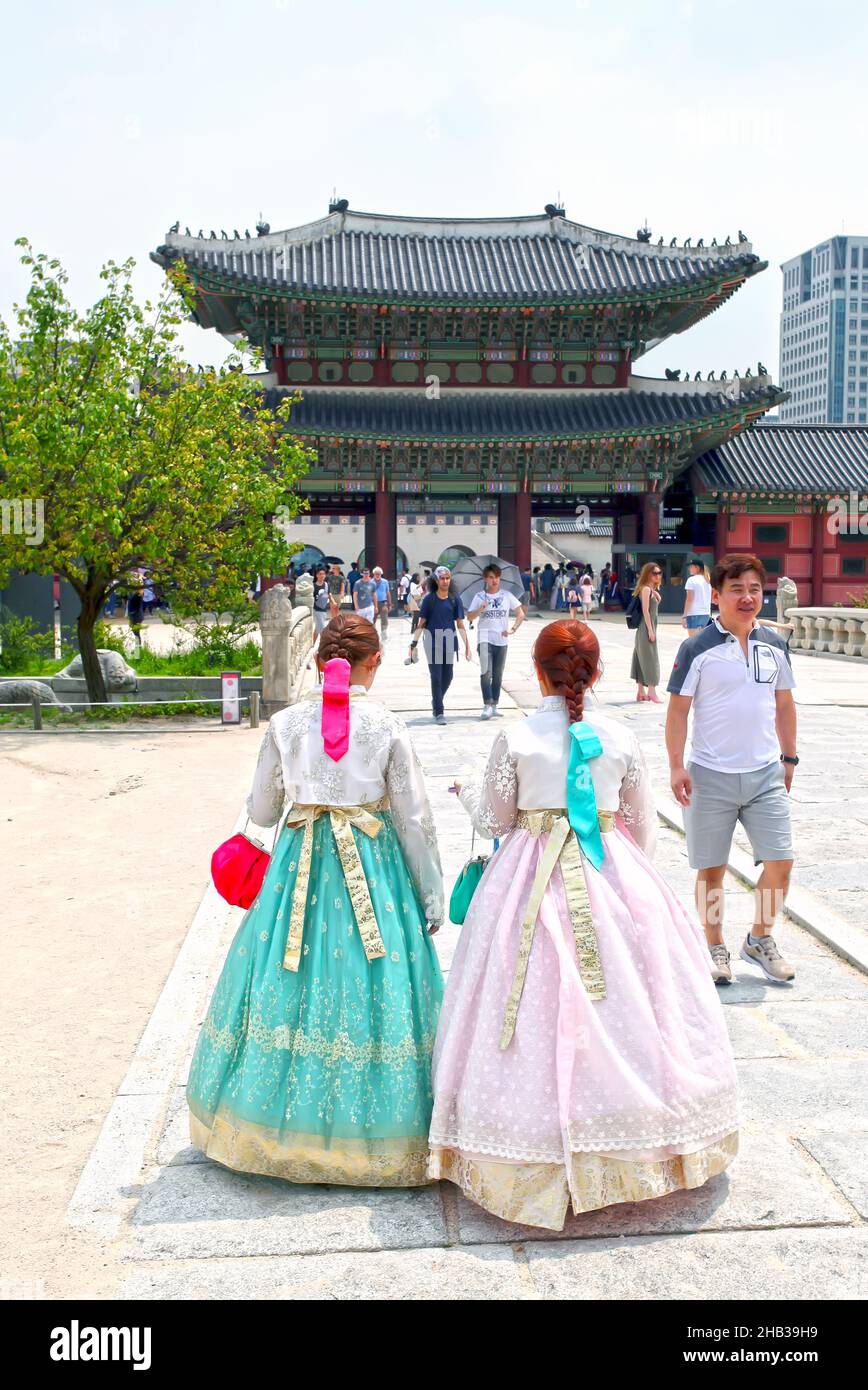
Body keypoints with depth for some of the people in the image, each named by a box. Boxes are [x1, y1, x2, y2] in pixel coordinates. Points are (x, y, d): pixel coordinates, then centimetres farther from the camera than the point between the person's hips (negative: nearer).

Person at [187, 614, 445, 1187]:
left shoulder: (286, 723, -3)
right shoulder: (389, 726, -7)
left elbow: (261, 810, 5)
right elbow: (415, 818, -4)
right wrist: (431, 893, 5)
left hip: (301, 860, 2)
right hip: (374, 863, -2)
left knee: (292, 982, 13)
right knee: (370, 984, 7)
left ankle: (282, 1123, 25)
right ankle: (366, 1123, 16)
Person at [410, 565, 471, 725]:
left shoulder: (455, 600, 5)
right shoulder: (429, 599, 0)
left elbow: (460, 624, 7)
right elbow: (421, 623, 2)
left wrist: (467, 645, 2)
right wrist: (414, 643, -4)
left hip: (449, 643, 3)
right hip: (433, 644, -3)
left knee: (448, 677, 10)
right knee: (436, 677, -4)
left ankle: (436, 702, 34)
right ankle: (438, 713, -1)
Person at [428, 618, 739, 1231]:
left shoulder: (515, 738, -7)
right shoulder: (621, 738, -1)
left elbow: (495, 820, 2)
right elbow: (643, 824, 8)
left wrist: (468, 791, 22)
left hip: (532, 882, -2)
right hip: (613, 879, 2)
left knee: (541, 1010, 5)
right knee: (621, 997, 12)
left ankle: (541, 1158, 12)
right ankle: (641, 1145, 22)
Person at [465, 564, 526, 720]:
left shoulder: (507, 595, 6)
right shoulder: (479, 597, 3)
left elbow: (521, 614, 6)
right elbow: (469, 617, 0)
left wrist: (513, 629, -7)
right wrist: (480, 609, -18)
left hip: (501, 640, 3)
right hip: (485, 639, -3)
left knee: (498, 675, 10)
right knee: (486, 672, -16)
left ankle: (494, 705, 20)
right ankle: (487, 706, -17)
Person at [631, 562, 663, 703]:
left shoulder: (651, 589, 16)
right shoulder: (646, 589, -13)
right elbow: (645, 611, -17)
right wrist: (650, 631, -19)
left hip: (649, 629, 10)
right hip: (646, 629, -10)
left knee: (642, 659, 11)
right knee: (650, 658, -7)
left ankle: (641, 692, 15)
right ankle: (652, 692, -5)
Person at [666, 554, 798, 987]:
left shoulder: (774, 645, 5)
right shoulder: (698, 648, -8)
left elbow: (784, 704, 15)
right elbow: (678, 710, -7)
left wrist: (789, 759, 15)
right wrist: (676, 767, -12)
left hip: (766, 774, 4)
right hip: (711, 776, -3)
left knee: (780, 862, 1)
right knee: (712, 869, 6)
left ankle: (760, 939, 24)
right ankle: (715, 948, 23)